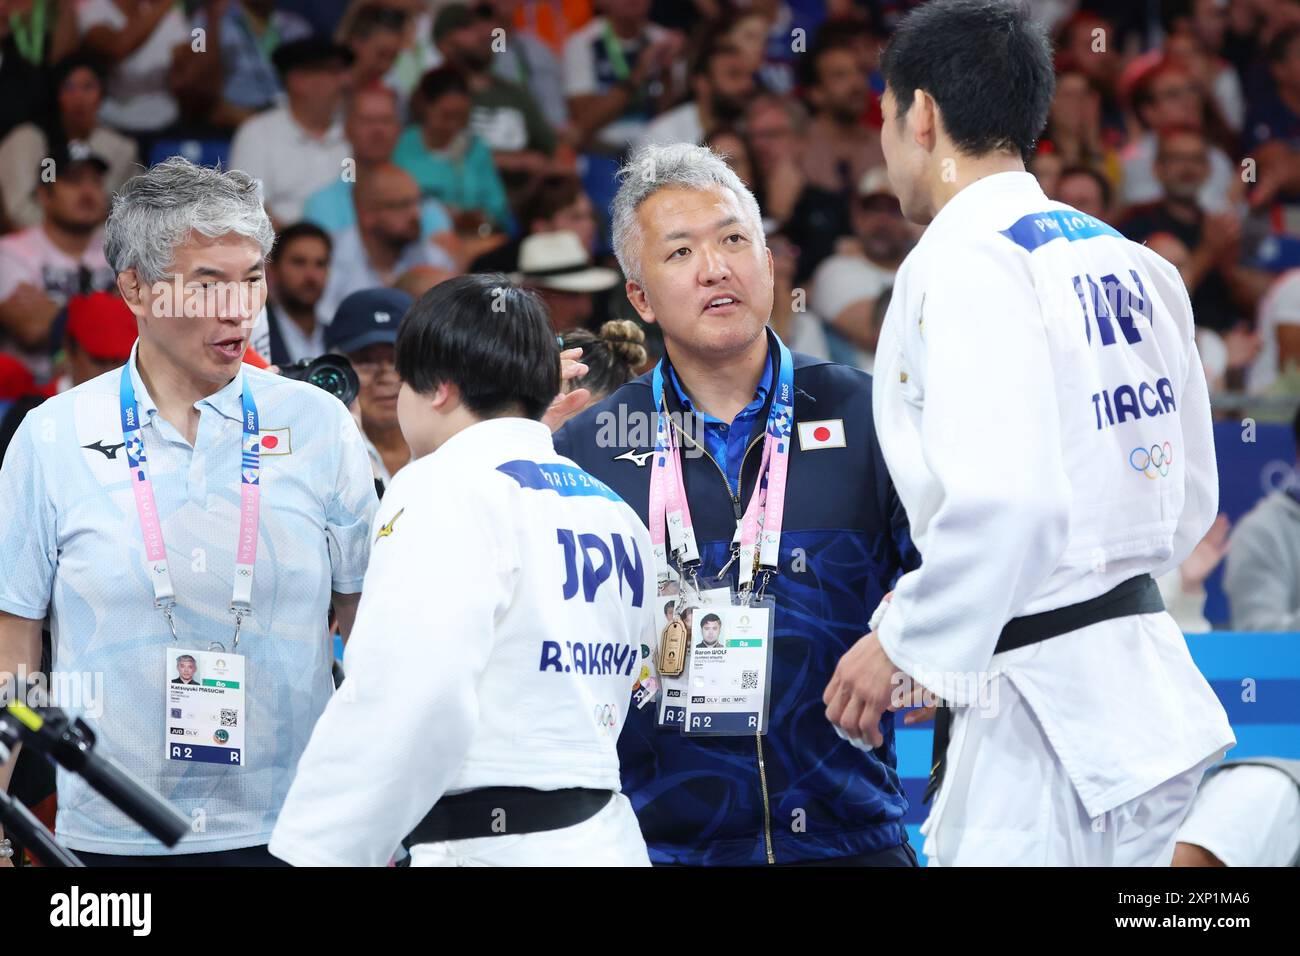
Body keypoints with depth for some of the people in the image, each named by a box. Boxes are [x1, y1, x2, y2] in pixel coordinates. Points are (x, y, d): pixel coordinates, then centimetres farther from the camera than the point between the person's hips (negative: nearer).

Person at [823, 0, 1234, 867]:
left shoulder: (964, 263, -13)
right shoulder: (1131, 266, 13)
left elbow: (1006, 503, -23)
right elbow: (1190, 502, 17)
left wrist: (905, 644, -11)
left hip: (1039, 712, -9)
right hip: (1152, 687, 9)